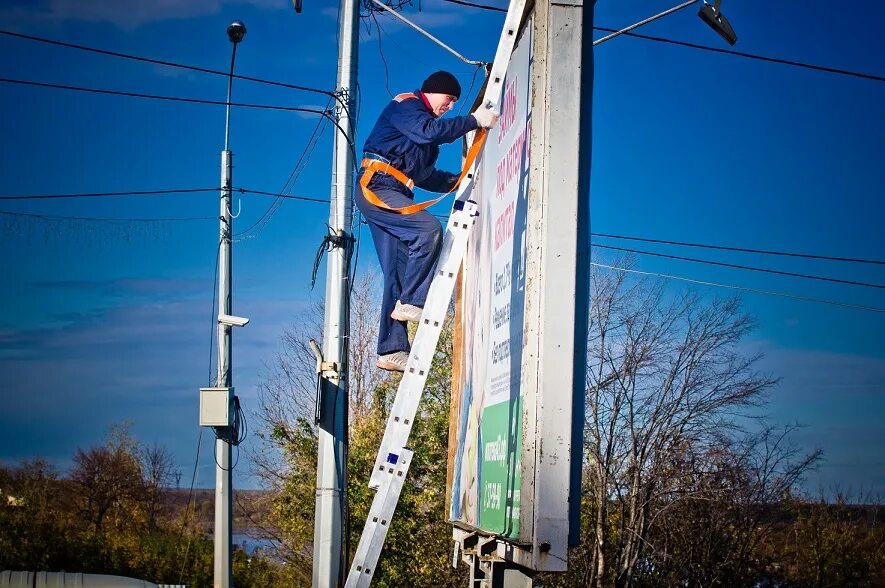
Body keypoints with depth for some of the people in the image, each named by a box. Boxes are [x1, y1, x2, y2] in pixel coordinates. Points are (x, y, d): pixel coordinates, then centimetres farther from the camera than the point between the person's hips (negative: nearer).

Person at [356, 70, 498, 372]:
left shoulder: (423, 120, 28)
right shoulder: (405, 105, 0)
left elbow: (426, 177, 29)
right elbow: (430, 131, -22)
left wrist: (459, 179, 18)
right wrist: (474, 120, -19)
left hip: (394, 194, 10)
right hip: (377, 188, -10)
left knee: (398, 272, 2)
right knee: (429, 228, -28)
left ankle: (391, 349, -2)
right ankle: (410, 302, -26)